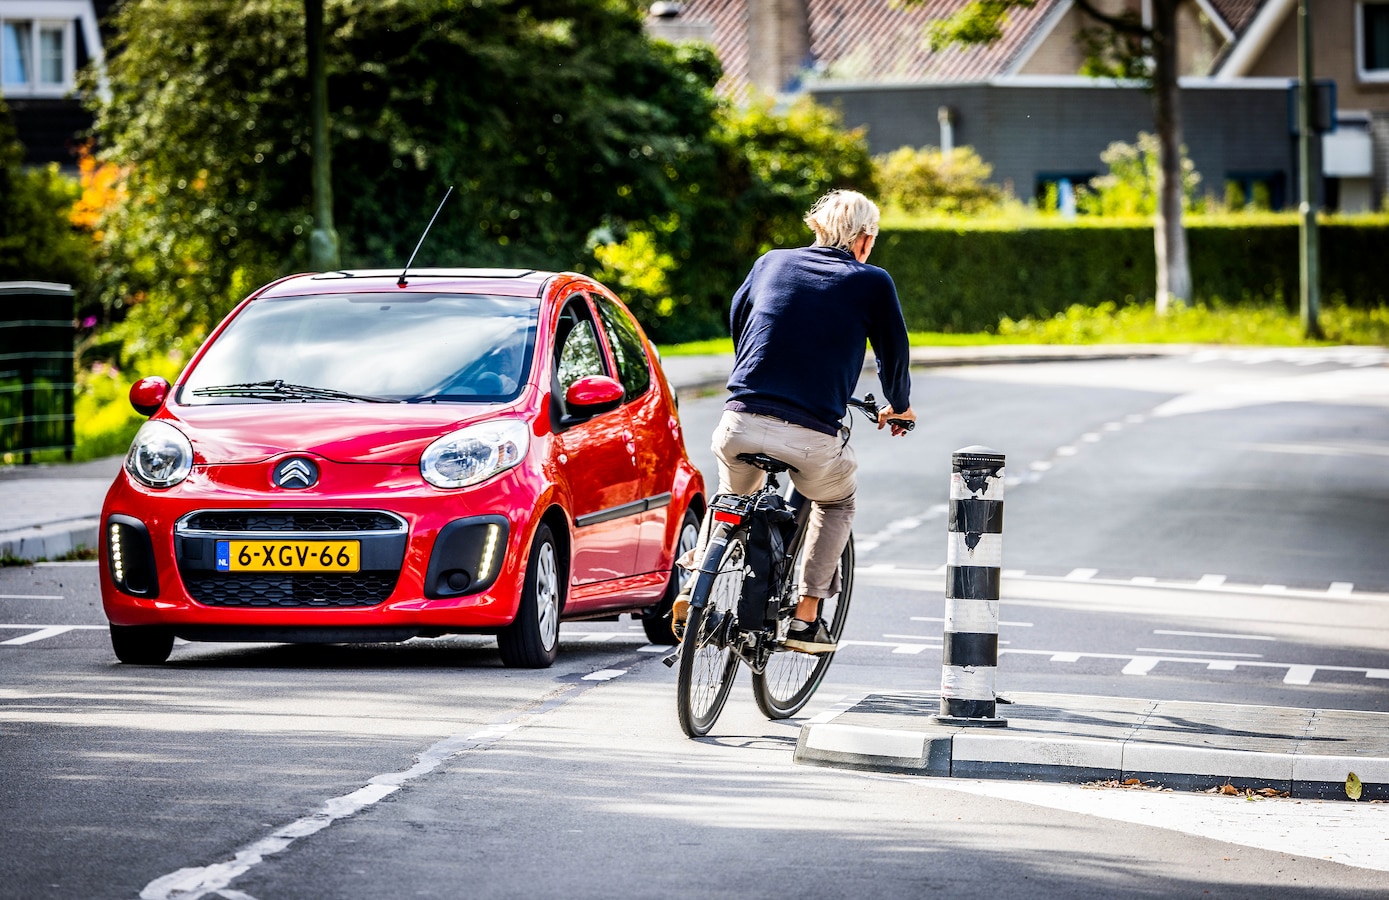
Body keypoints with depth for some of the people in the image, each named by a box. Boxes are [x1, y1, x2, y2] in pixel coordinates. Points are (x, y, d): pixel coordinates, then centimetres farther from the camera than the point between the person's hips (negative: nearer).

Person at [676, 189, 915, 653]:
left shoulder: (771, 264, 15)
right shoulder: (872, 283, 5)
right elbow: (894, 355, 14)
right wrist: (899, 407, 36)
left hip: (740, 427, 3)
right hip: (813, 438, -3)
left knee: (734, 494, 36)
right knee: (837, 502, 30)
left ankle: (695, 591, 22)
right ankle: (806, 617, 23)